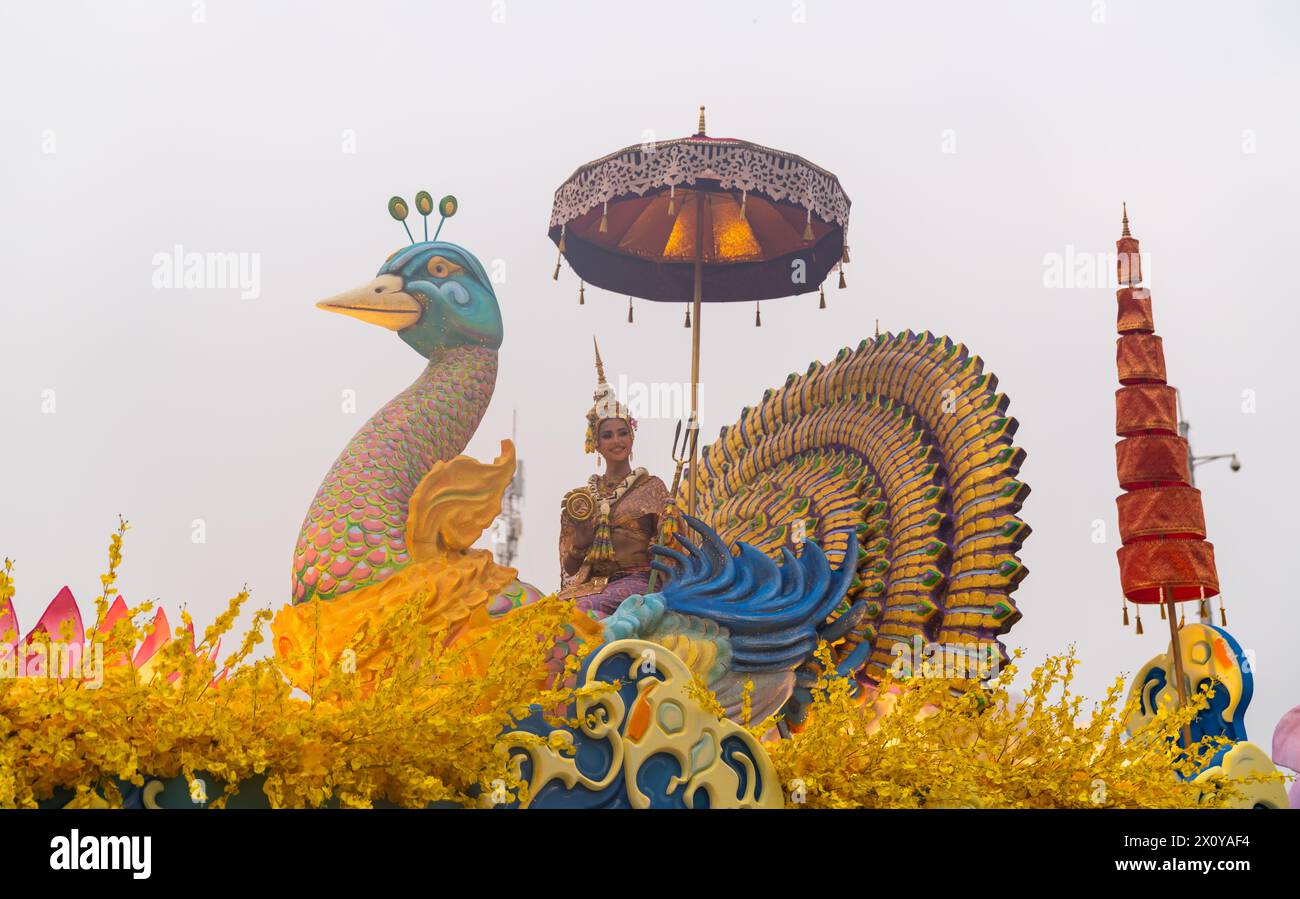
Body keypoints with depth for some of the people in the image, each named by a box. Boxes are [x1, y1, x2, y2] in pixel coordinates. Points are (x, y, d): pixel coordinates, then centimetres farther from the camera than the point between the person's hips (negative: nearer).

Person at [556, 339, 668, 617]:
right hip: (591, 582, 3)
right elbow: (570, 567, 15)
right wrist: (581, 538, -5)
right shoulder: (583, 495, 18)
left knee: (583, 607, -34)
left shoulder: (652, 487, 10)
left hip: (636, 581, -3)